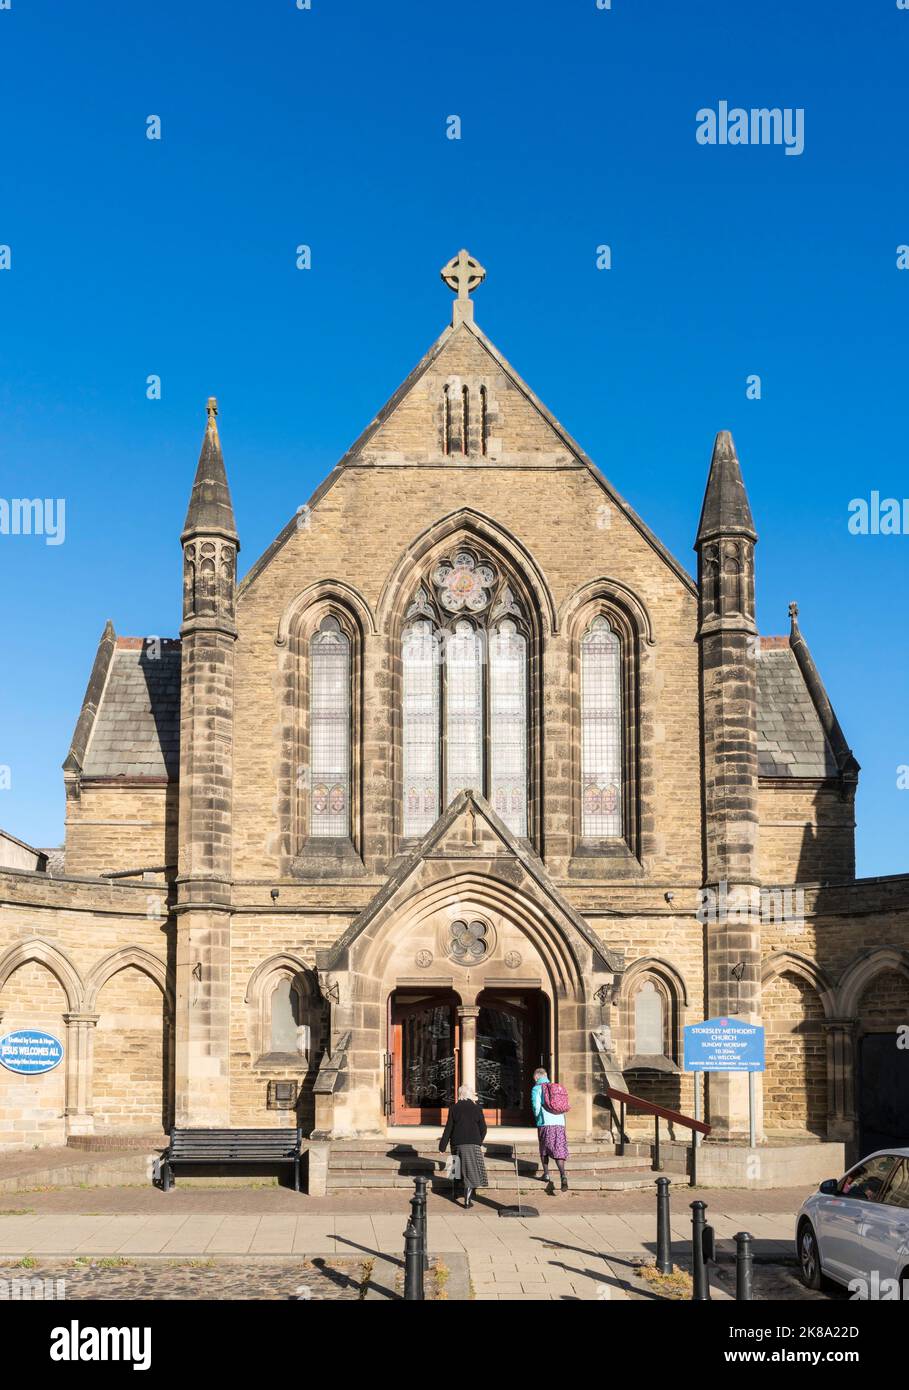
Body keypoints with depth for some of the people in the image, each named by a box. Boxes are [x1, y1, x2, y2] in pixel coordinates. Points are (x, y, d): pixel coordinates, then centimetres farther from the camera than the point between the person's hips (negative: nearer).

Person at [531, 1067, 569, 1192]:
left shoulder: (537, 1088, 2)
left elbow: (536, 1107, -7)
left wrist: (538, 1120, 10)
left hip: (545, 1124, -3)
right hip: (560, 1123, 3)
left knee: (544, 1150, 16)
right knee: (559, 1151, -1)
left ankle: (546, 1173, 14)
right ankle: (563, 1175, -18)